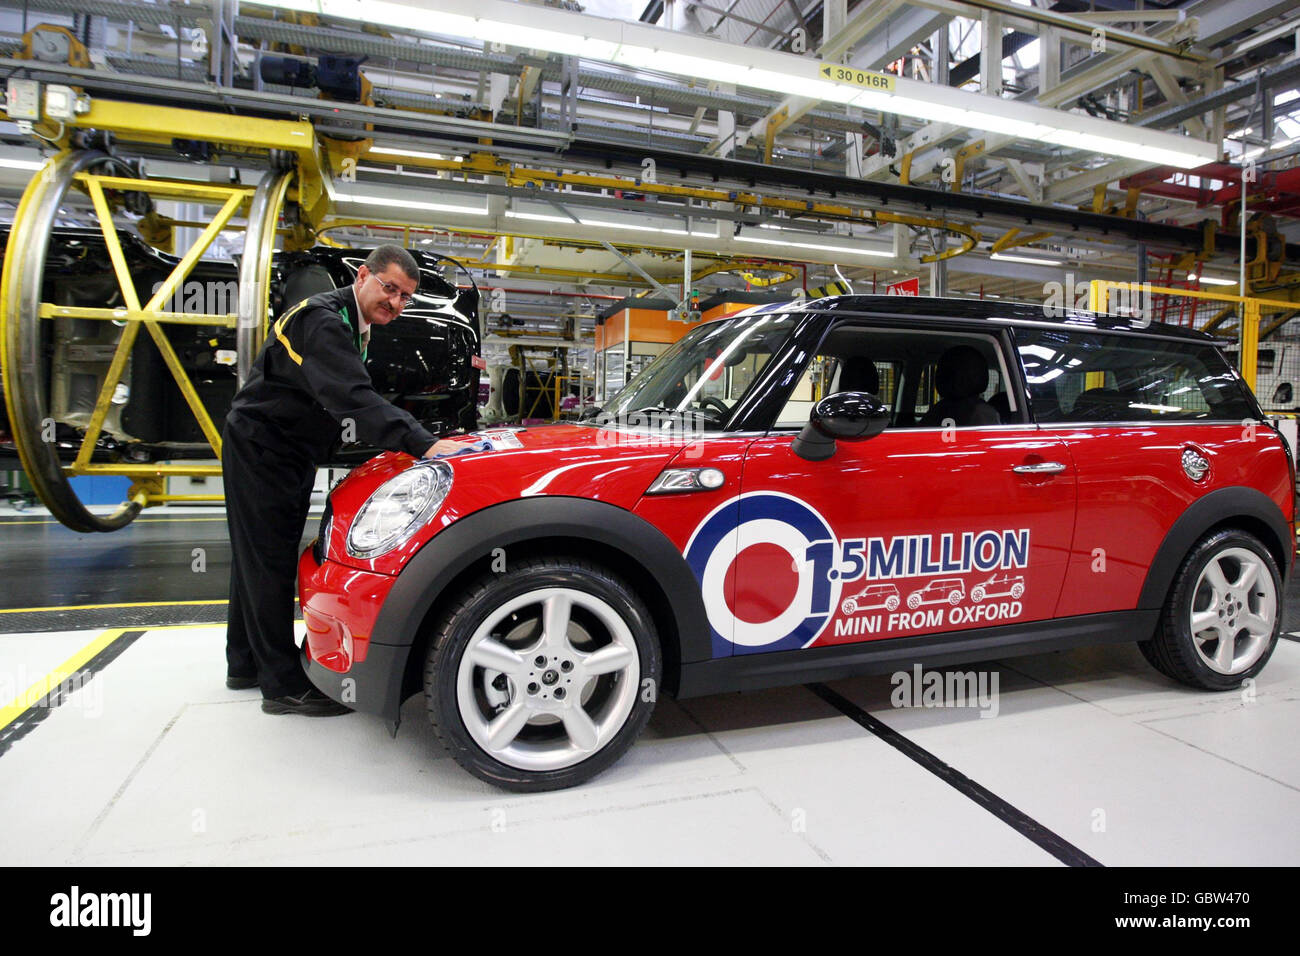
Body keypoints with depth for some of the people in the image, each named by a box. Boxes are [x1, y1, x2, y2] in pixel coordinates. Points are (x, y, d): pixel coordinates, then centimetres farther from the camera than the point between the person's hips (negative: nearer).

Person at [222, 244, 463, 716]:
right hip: (260, 450, -10)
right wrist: (424, 444, -46)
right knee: (270, 562, -6)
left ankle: (246, 665, 30)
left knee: (261, 560, 17)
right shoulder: (322, 320, -22)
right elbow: (352, 398, -37)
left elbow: (353, 397, 16)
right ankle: (284, 686, 1)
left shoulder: (352, 324, 10)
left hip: (289, 455, 10)